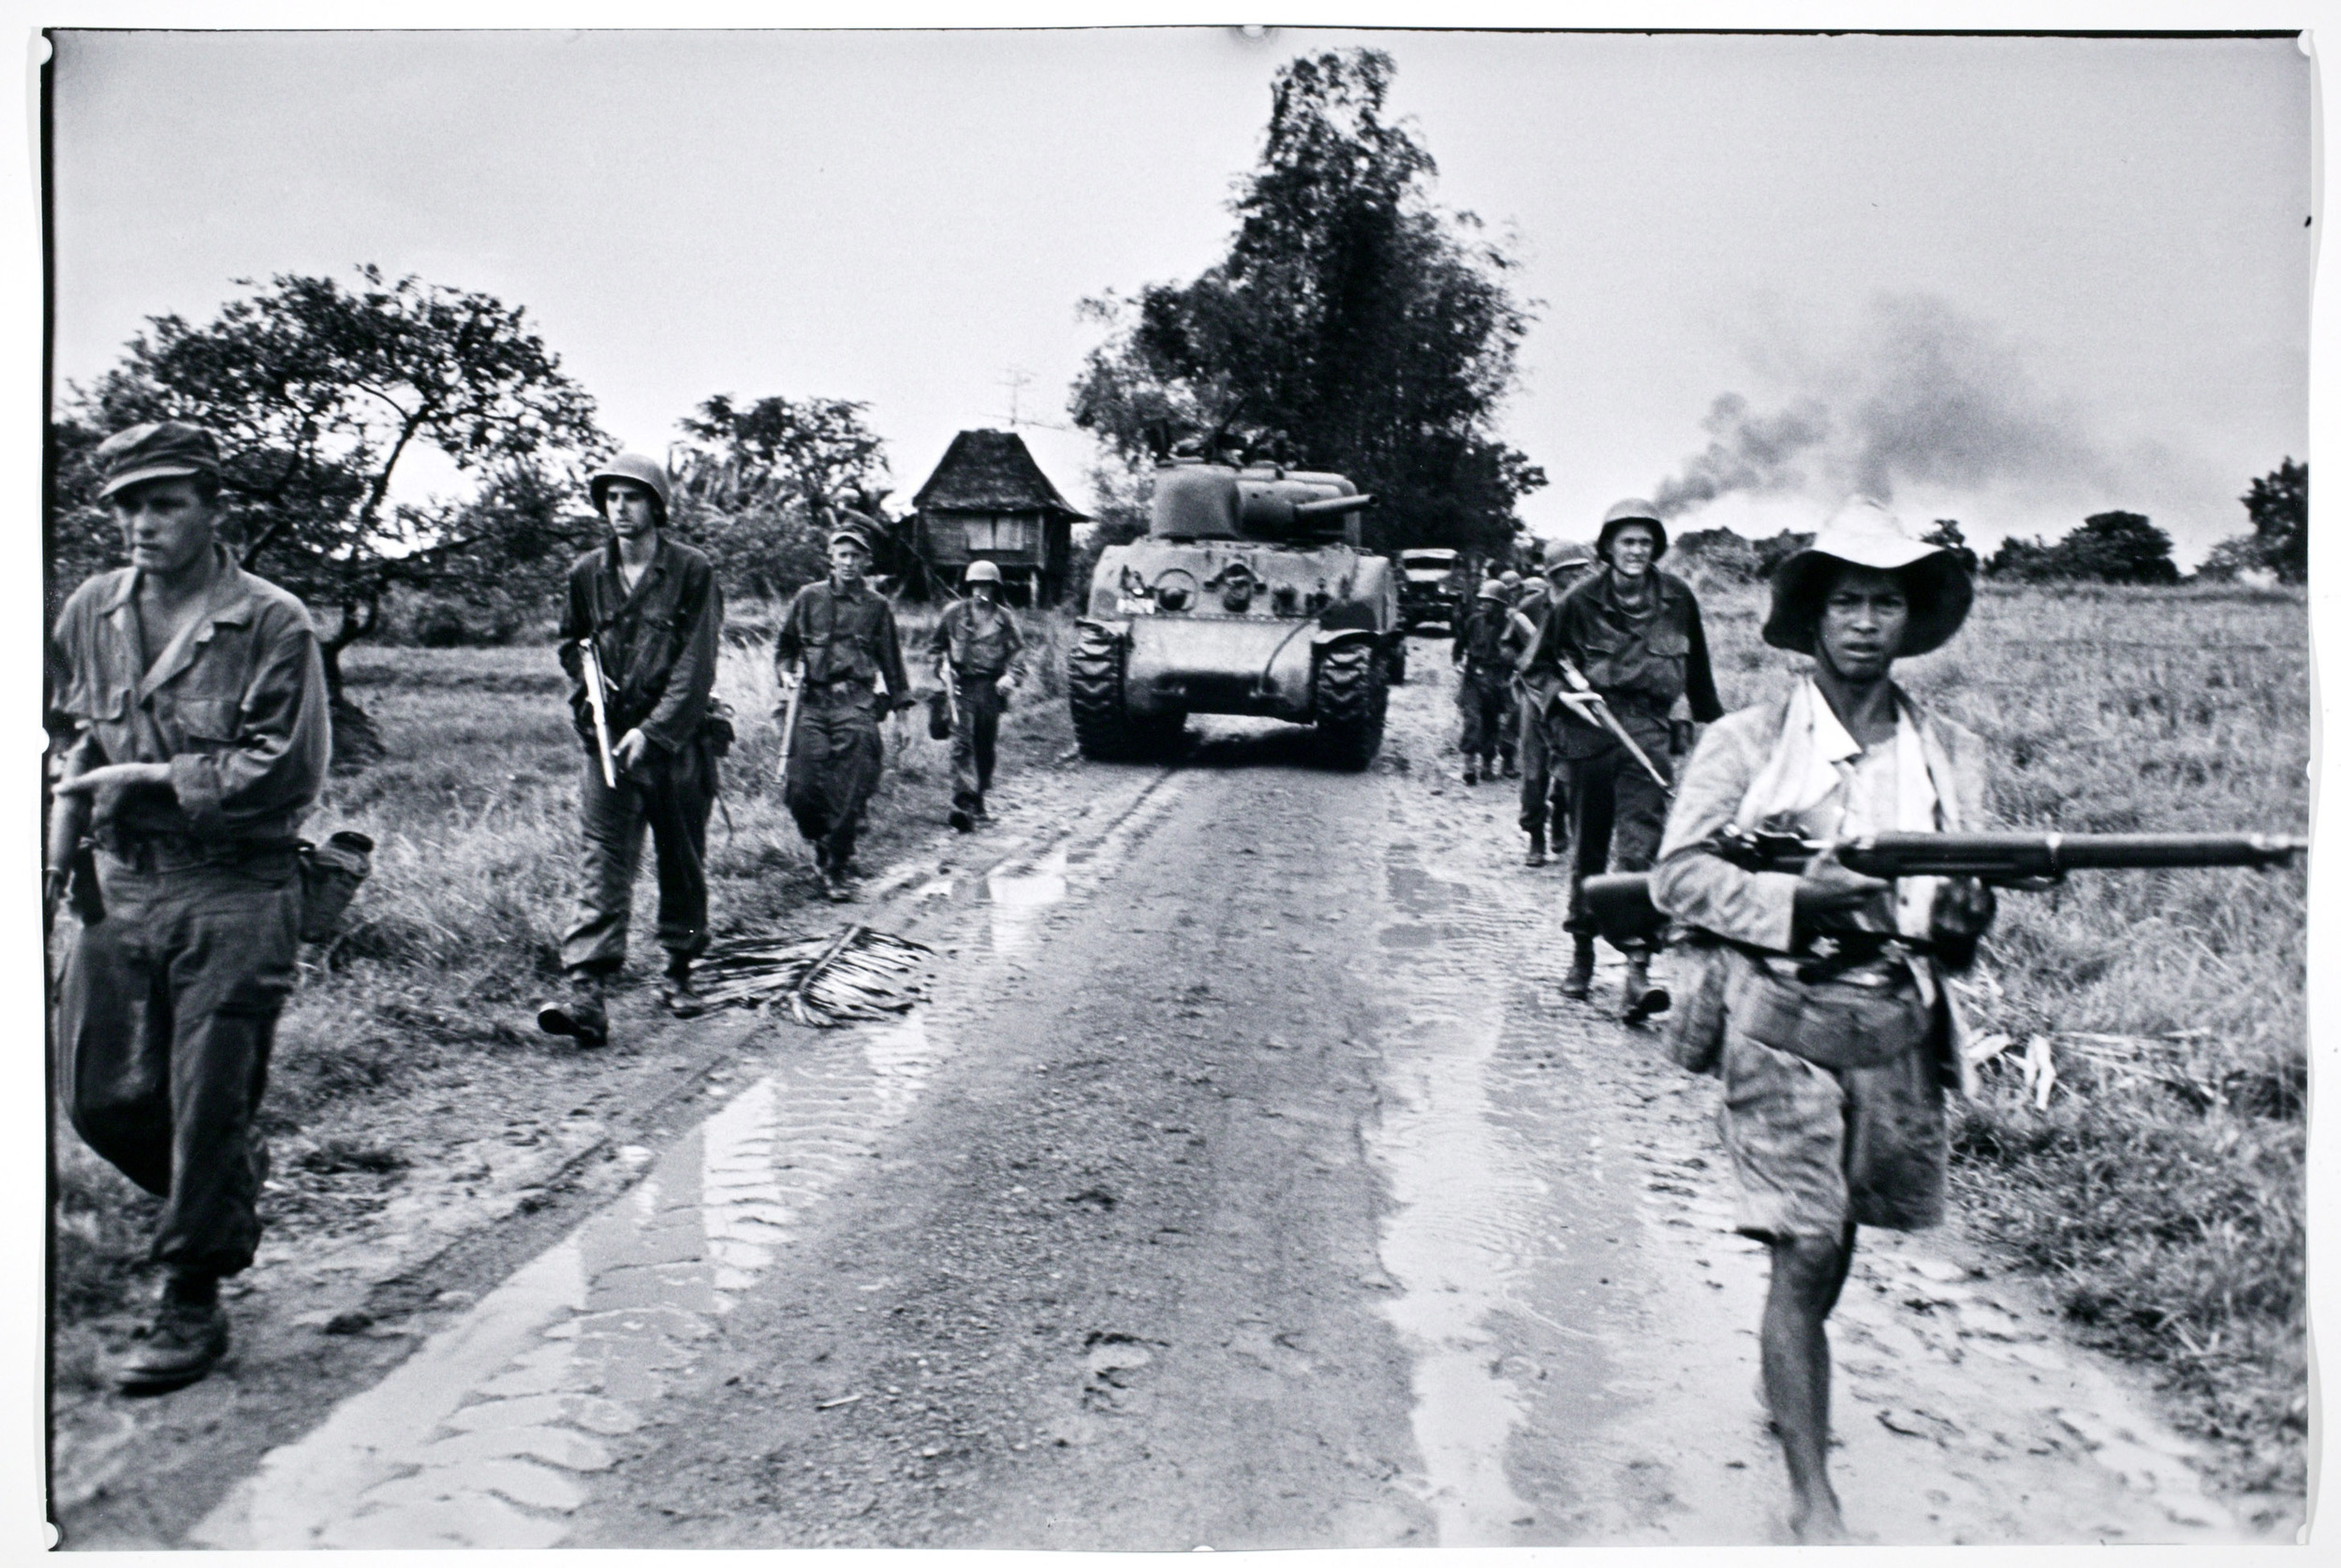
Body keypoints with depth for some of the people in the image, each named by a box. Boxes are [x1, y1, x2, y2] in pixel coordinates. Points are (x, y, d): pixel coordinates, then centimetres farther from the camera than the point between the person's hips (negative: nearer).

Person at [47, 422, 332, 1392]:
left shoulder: (272, 624, -10)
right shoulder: (90, 614, 8)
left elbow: (287, 774, -14)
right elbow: (73, 740, 21)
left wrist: (149, 779, -13)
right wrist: (61, 838, 5)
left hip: (233, 895, -6)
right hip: (119, 887, 6)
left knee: (209, 1107, 1)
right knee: (99, 1098, 11)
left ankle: (193, 1305, 17)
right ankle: (233, 1182, 39)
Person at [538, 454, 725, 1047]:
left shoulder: (692, 572, -4)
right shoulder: (586, 573, 9)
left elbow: (696, 664, -9)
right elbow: (570, 643, 25)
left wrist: (653, 730, -16)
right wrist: (587, 685, 4)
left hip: (676, 739, -2)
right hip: (609, 738, 2)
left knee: (683, 863, 9)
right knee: (604, 865, -7)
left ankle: (679, 972, 28)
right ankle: (588, 996, -14)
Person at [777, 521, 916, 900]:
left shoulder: (877, 607, 12)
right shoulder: (808, 598, 12)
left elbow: (891, 661, 18)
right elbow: (785, 645, 20)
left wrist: (901, 706, 14)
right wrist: (787, 672, 0)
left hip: (856, 703, -1)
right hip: (812, 702, 1)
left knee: (849, 793, -9)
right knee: (802, 790, -6)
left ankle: (839, 869, 1)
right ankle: (822, 842, 22)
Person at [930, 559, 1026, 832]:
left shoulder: (1004, 618, 10)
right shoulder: (954, 614, 9)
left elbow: (1017, 650, 8)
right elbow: (938, 643, 20)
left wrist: (1010, 675, -10)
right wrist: (941, 667, 4)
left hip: (991, 687, 2)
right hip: (962, 686, -2)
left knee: (985, 746, 8)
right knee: (962, 743, -15)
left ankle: (977, 801, 23)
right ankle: (963, 802, -23)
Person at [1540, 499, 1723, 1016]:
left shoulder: (1677, 599, 6)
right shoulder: (1580, 601, 0)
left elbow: (1697, 671, 19)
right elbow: (1539, 665, 9)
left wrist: (1712, 726, 25)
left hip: (1649, 734, 0)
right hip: (1589, 734, 0)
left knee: (1639, 849, -12)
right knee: (1586, 851, 11)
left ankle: (1637, 972, -16)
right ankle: (1582, 953, 28)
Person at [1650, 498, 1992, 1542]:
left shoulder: (1951, 754, 11)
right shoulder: (1747, 743, -3)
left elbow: (1965, 908, 17)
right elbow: (1677, 876, -7)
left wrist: (1963, 916, -7)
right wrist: (1798, 897, -19)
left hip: (1901, 1026, 4)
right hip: (1783, 1022, -4)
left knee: (1835, 1247, 16)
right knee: (1805, 1254, -7)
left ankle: (1789, 1388, 43)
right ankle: (1813, 1497, 4)